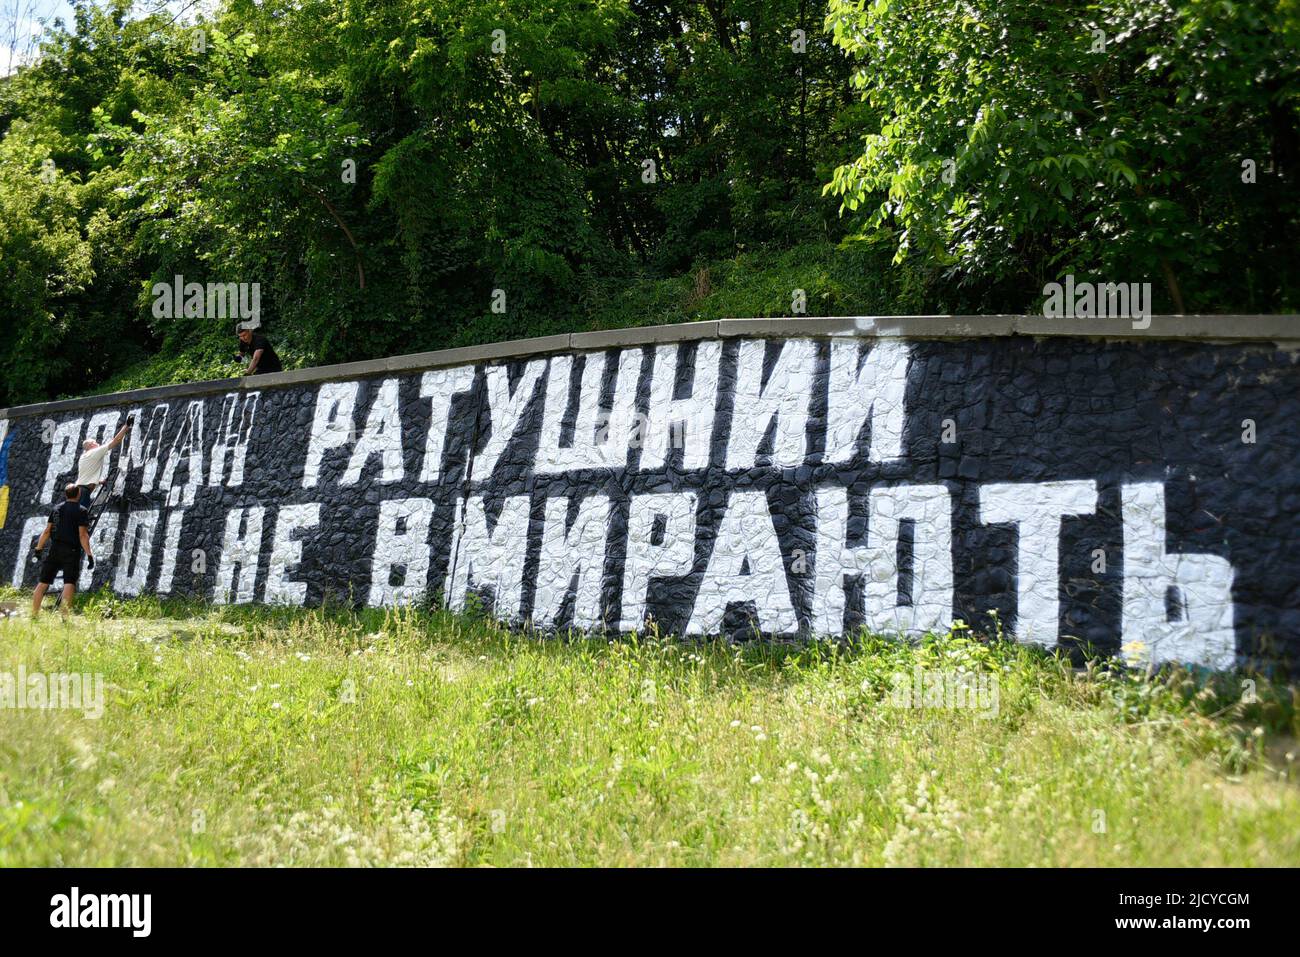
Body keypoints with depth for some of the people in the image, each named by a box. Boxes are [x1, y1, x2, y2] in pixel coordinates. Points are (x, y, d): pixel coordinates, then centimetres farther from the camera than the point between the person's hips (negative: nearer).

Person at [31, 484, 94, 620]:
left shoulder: (56, 508, 13)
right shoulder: (81, 510, -3)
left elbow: (47, 531, 11)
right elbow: (83, 535, -10)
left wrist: (38, 550, 15)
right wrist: (89, 555, -11)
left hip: (54, 549, 5)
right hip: (71, 552, -5)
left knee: (43, 582, 8)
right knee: (69, 583, -8)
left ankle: (34, 615, 10)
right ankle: (64, 616, -17)